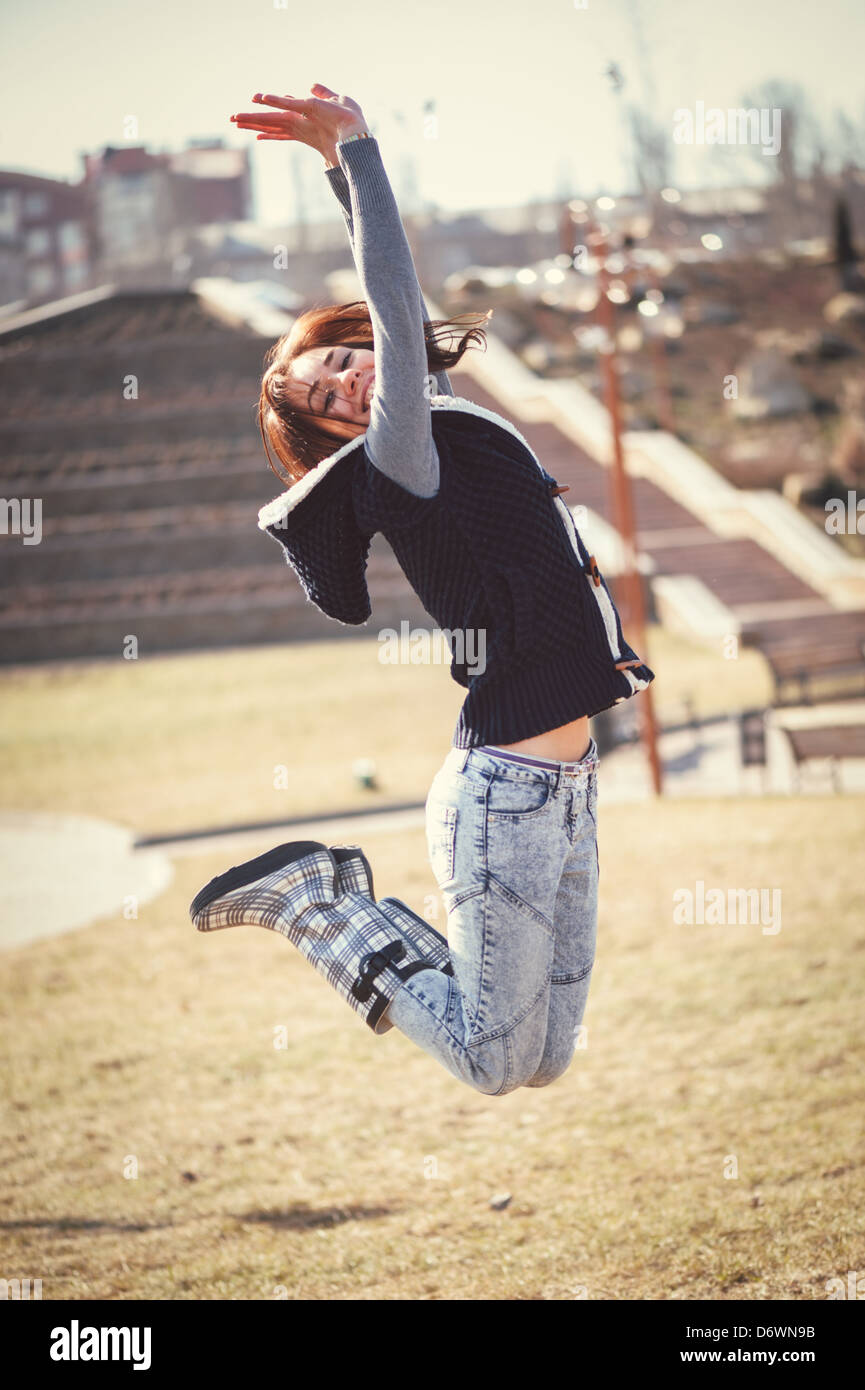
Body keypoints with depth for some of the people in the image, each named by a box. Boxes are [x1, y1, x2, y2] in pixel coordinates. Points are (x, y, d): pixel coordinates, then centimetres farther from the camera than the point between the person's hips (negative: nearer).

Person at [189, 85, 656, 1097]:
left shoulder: (450, 424, 13)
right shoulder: (397, 463, -10)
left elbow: (393, 317, 22)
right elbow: (398, 312, -21)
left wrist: (343, 162, 18)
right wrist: (354, 151, -19)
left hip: (564, 785, 9)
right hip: (508, 794, -8)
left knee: (544, 1061, 13)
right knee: (495, 1065, 0)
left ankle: (344, 896, 23)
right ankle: (309, 899, 11)